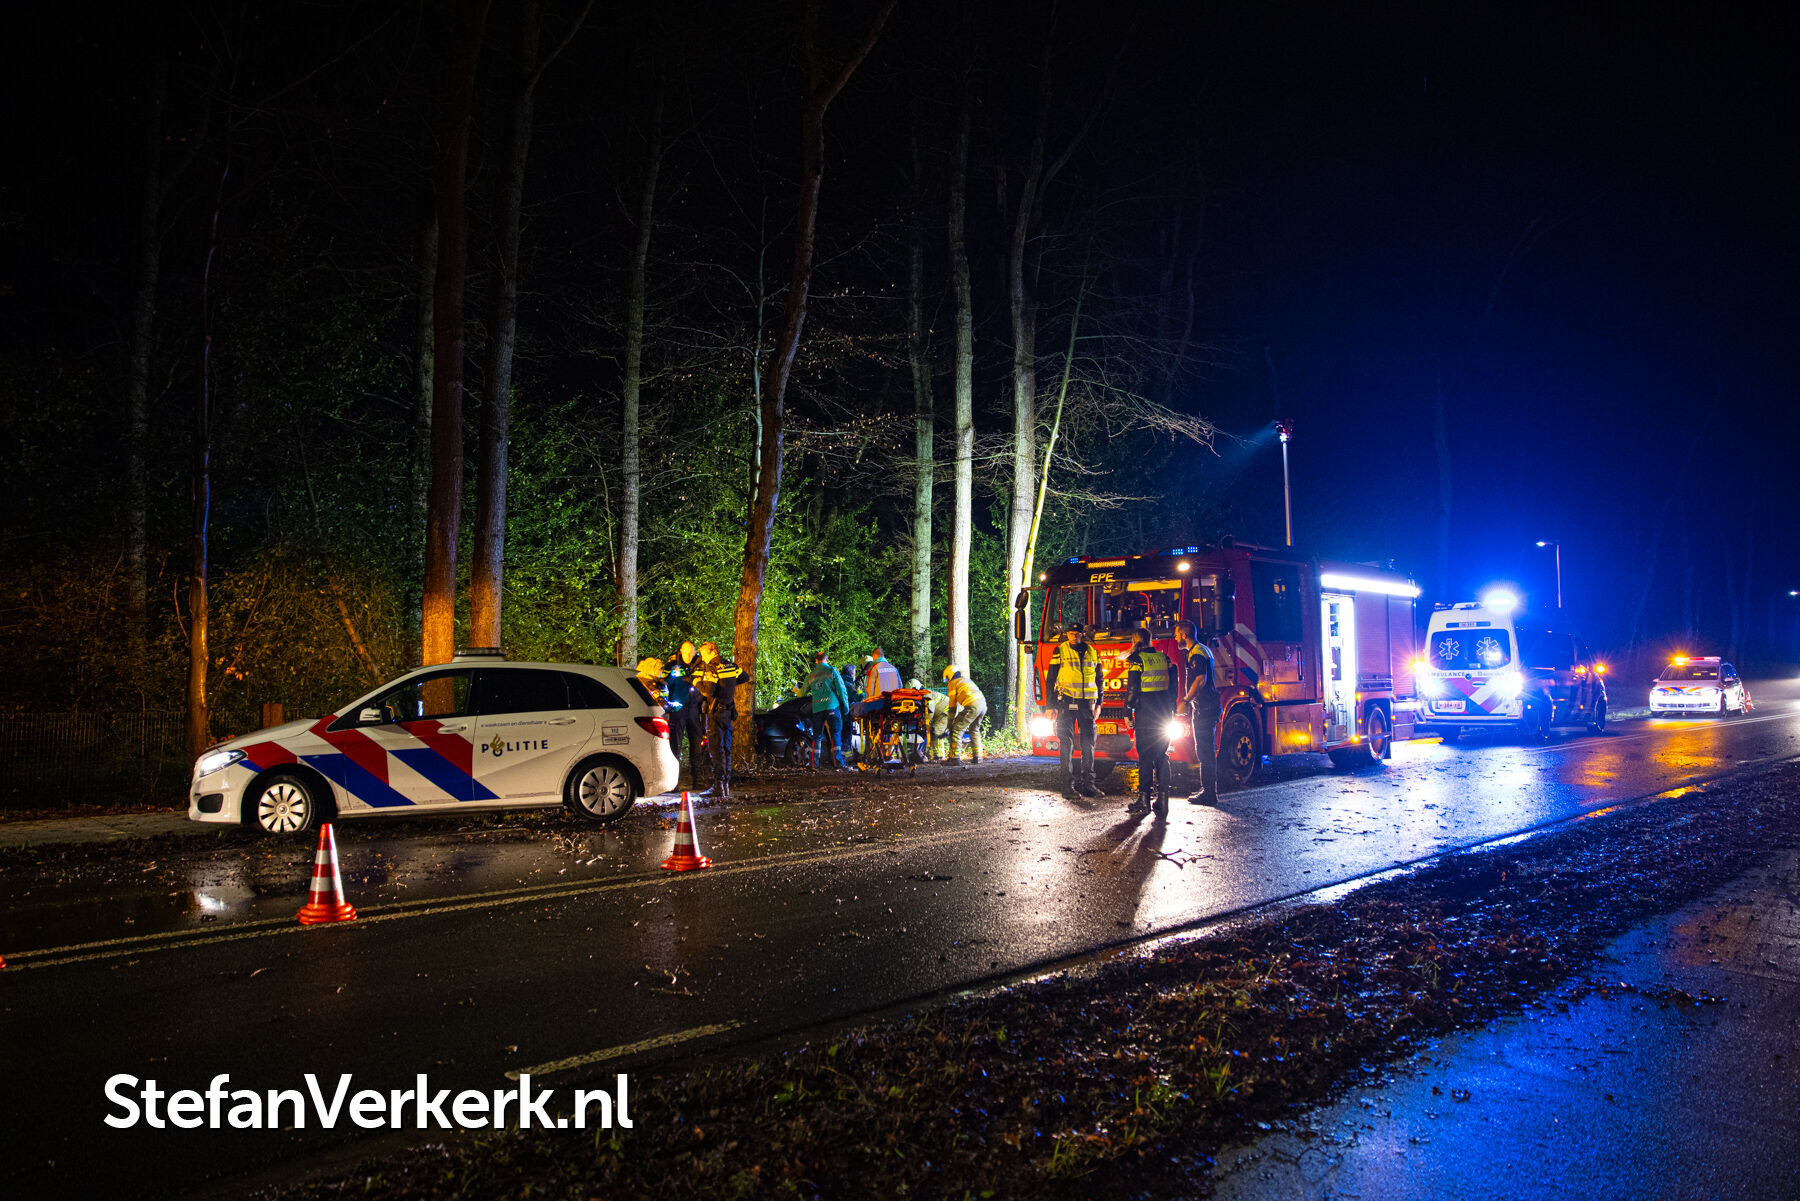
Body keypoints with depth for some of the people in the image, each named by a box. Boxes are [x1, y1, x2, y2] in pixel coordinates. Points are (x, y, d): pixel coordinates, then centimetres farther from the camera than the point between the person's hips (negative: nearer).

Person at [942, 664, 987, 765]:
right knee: (974, 730, 25)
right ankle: (977, 756, 25)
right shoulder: (967, 679, 32)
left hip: (972, 706, -8)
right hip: (983, 704, 8)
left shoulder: (952, 683, 9)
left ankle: (954, 757, -5)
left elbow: (952, 706, 8)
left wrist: (950, 723, 16)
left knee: (957, 729, -1)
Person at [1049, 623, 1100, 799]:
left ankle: (1087, 783, 14)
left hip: (1087, 704, 4)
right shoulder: (1060, 651, 0)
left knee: (1089, 744, 6)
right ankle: (1068, 786, 0)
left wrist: (1099, 703, 10)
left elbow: (1099, 680, 17)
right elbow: (1051, 679, 0)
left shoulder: (1092, 653, 10)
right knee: (1067, 744, -3)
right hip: (1066, 703, -4)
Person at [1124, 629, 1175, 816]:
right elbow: (1172, 686, 13)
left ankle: (1144, 798, 0)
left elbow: (1132, 688, -11)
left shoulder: (1136, 660, -7)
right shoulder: (1164, 658, 10)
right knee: (1162, 755, 9)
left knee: (1145, 755, -1)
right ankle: (1162, 798, 7)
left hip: (1145, 711, -5)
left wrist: (1128, 711, -4)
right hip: (1164, 713, 5)